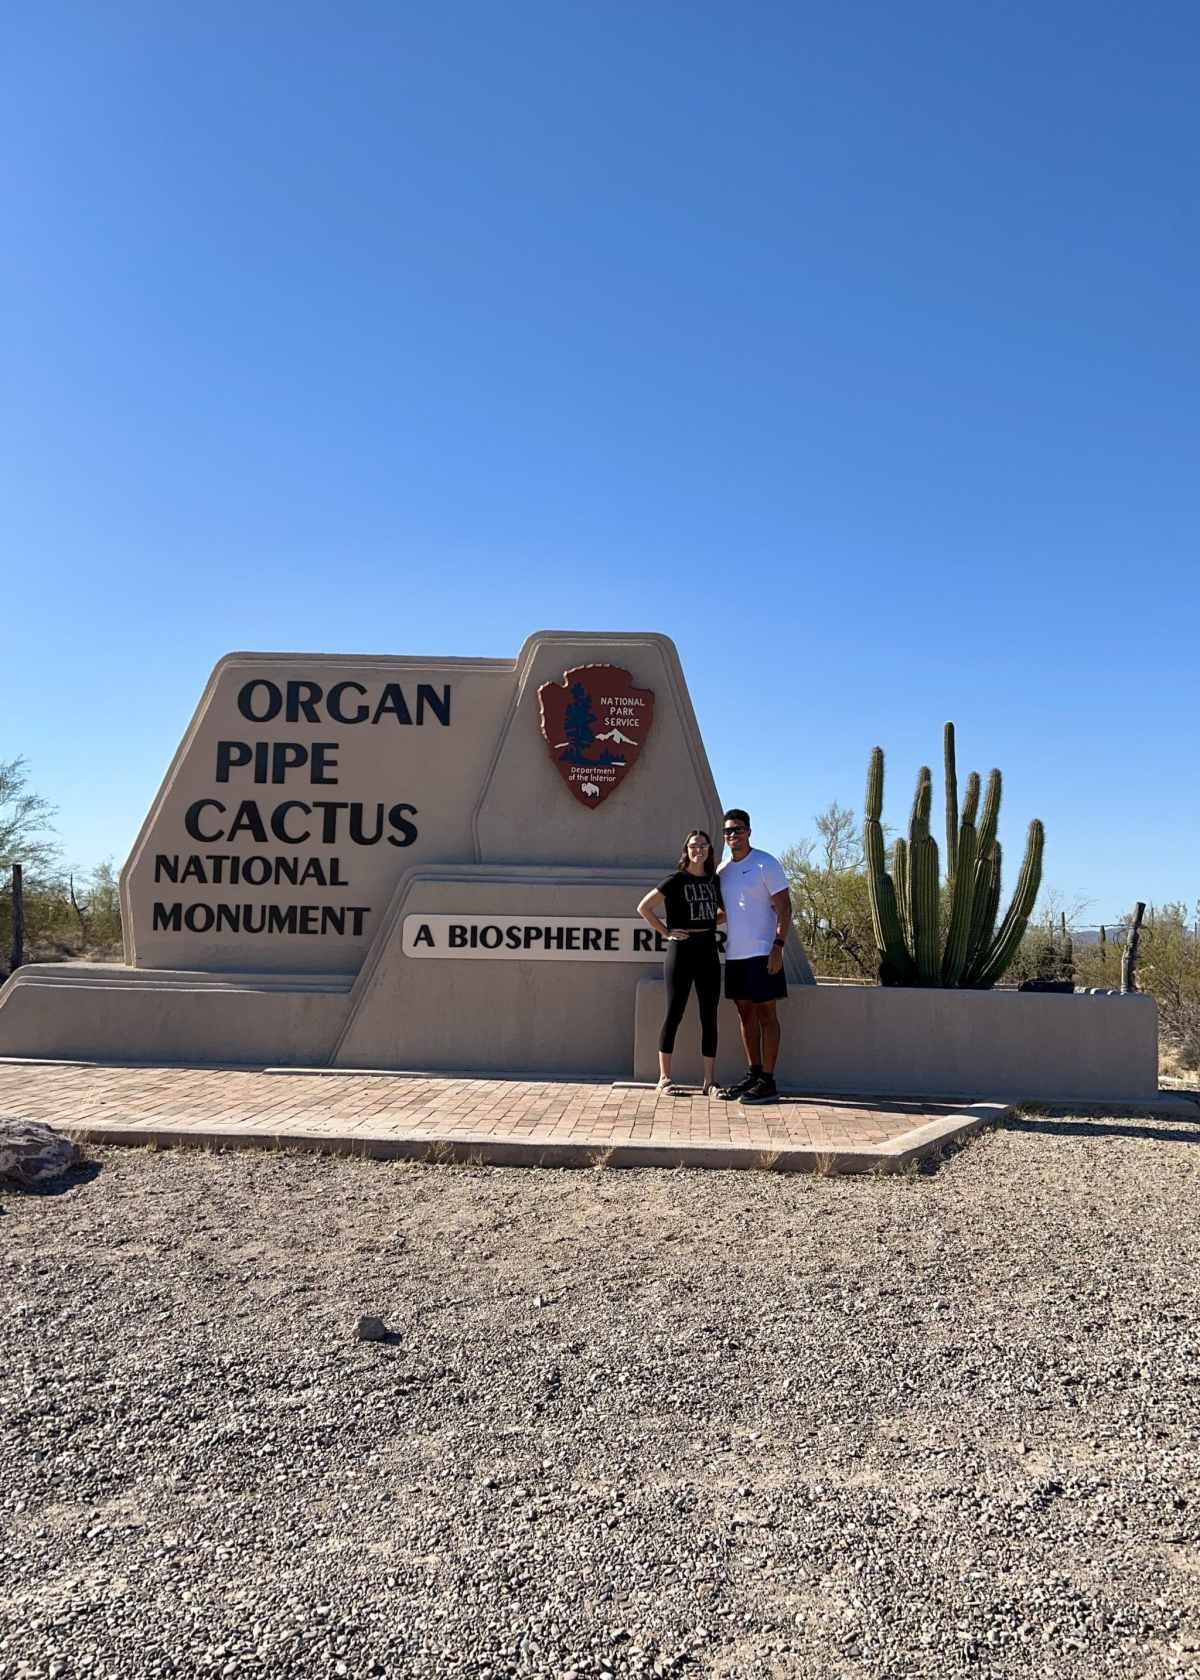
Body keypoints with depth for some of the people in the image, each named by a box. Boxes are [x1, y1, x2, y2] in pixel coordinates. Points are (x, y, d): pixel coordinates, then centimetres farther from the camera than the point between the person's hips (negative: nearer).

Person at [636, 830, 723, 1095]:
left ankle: (709, 1081, 11)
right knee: (674, 1013, -1)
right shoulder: (676, 880, -3)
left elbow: (723, 910, 29)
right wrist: (665, 932, -7)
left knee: (709, 1016, 4)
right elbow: (644, 907, -3)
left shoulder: (714, 880, 10)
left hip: (708, 951, 5)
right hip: (681, 951, -5)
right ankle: (664, 1077, 8)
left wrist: (711, 922, 10)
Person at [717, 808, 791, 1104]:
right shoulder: (722, 869, 12)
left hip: (762, 952, -7)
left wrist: (778, 946, -19)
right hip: (734, 953, 7)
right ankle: (754, 1074, 20)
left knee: (766, 1014, -3)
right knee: (745, 1013, 11)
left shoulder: (766, 864, -7)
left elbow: (784, 906, -10)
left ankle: (768, 1082, -1)